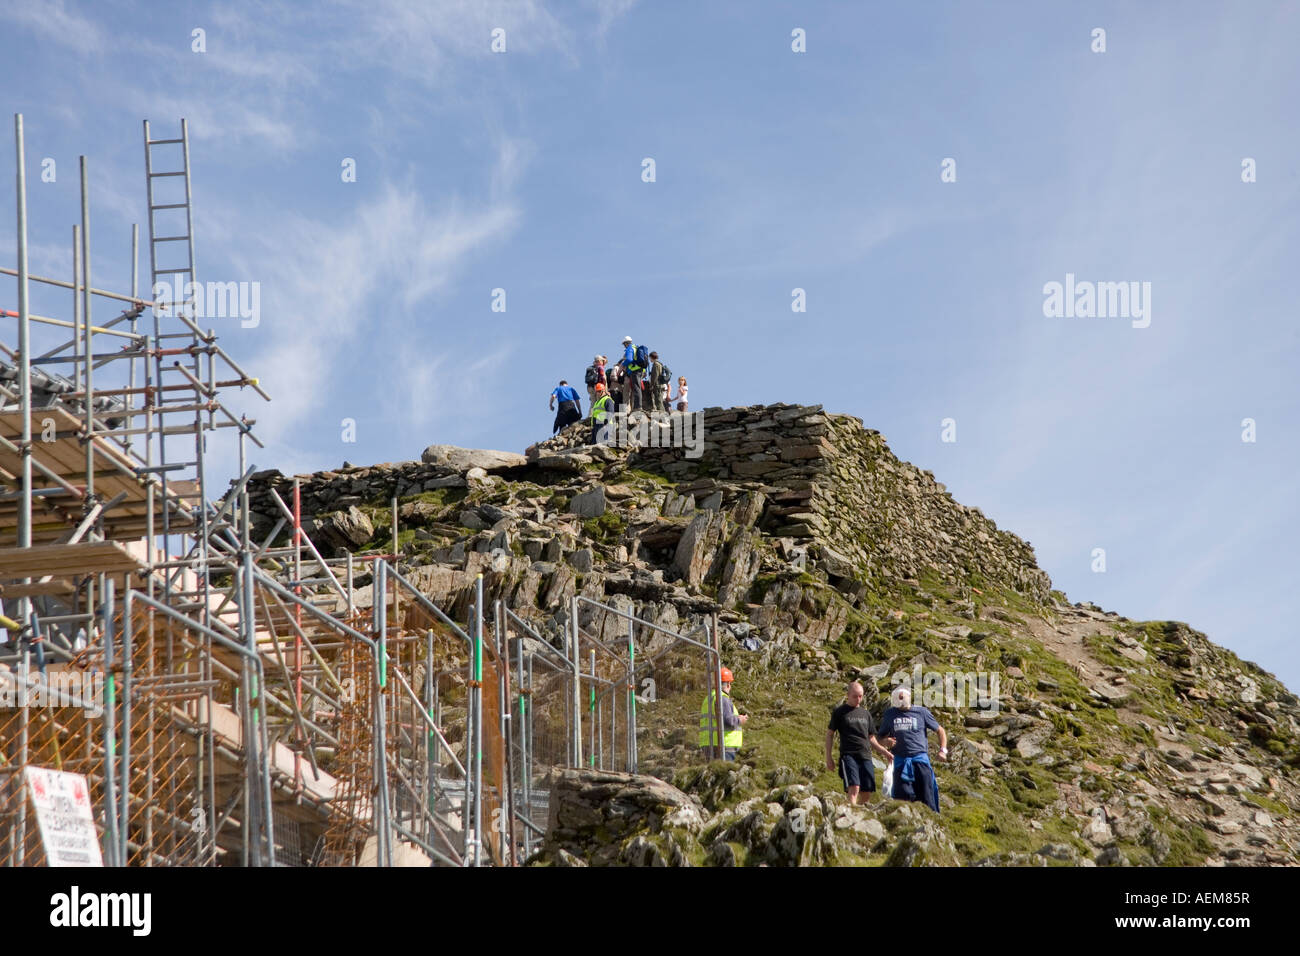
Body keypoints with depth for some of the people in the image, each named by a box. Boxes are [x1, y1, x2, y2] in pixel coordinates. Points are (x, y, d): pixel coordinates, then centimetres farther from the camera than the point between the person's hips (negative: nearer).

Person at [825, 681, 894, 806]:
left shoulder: (865, 713, 19)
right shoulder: (840, 712, 6)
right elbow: (829, 734, 8)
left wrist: (884, 752, 12)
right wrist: (828, 758, 2)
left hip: (865, 756, 5)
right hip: (848, 755, -5)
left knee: (868, 791, 0)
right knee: (854, 788, -21)